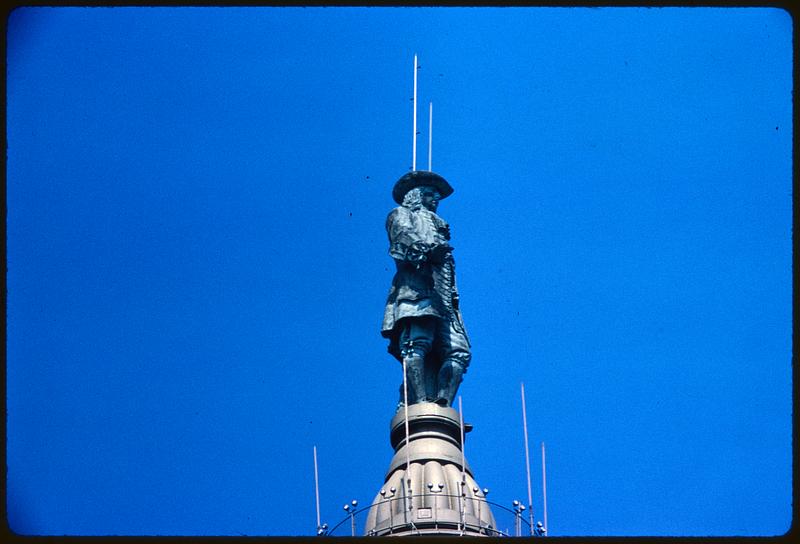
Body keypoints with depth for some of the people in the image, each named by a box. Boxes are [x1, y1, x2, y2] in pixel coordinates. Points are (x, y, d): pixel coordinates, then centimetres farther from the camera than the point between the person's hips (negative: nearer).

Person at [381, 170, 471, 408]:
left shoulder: (437, 226, 41)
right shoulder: (401, 214, 23)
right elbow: (404, 234, -2)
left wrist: (453, 296, 14)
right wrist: (425, 248, -22)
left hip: (442, 298, 7)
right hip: (416, 286, -7)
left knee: (459, 351, -12)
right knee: (418, 343, -24)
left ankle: (443, 406, -26)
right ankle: (421, 403, -38)